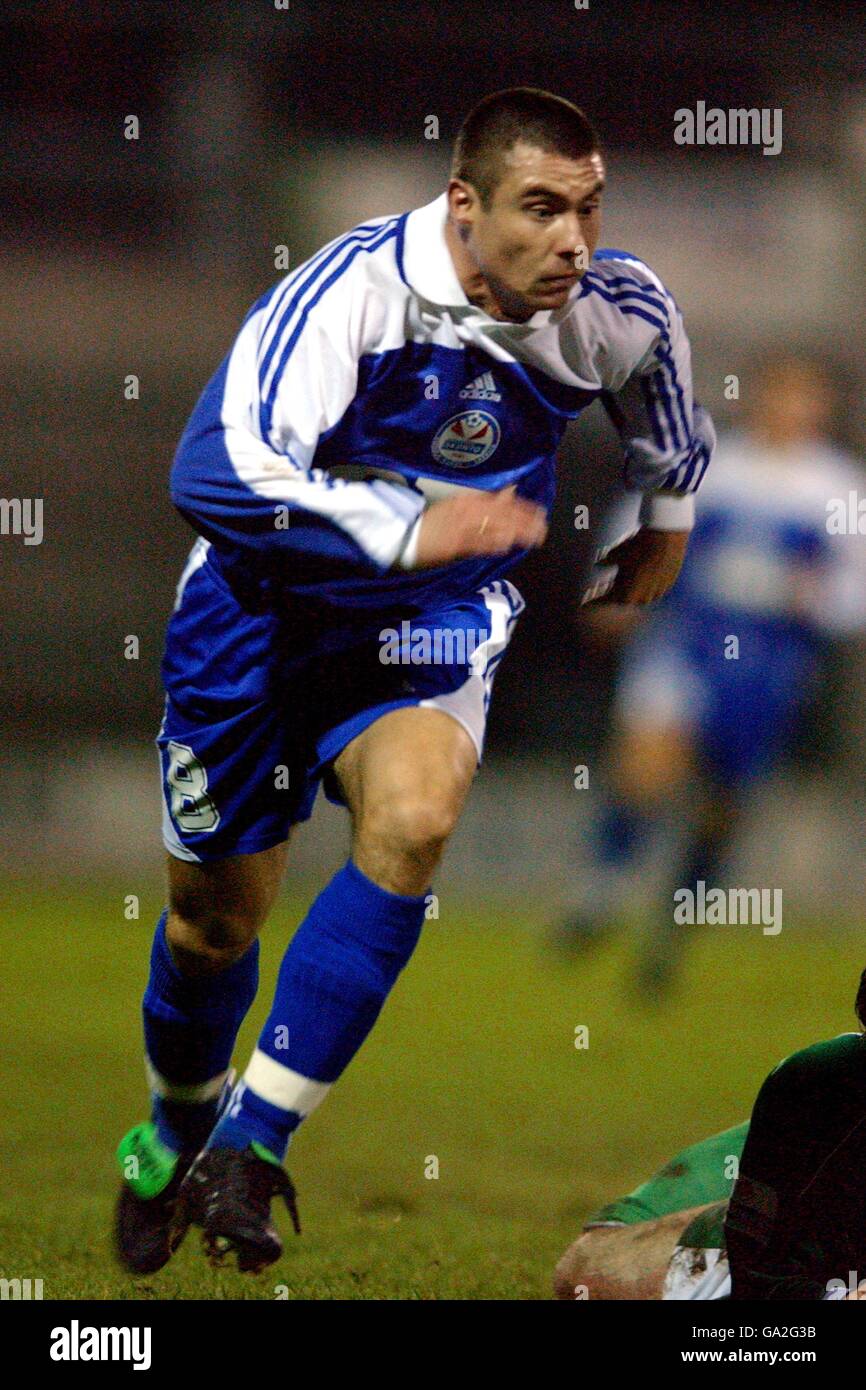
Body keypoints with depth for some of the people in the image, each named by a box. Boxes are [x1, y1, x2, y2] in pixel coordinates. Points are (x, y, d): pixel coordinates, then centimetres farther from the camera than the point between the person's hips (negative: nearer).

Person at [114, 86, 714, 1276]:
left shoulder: (619, 311, -13)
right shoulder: (353, 289, -29)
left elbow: (665, 400, 14)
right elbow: (215, 474, -39)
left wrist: (666, 524, 27)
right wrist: (408, 531, -42)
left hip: (436, 621, 2)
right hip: (267, 601, -2)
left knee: (414, 818, -29)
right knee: (216, 912, 10)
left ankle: (250, 1145, -20)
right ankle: (176, 1134, 43)